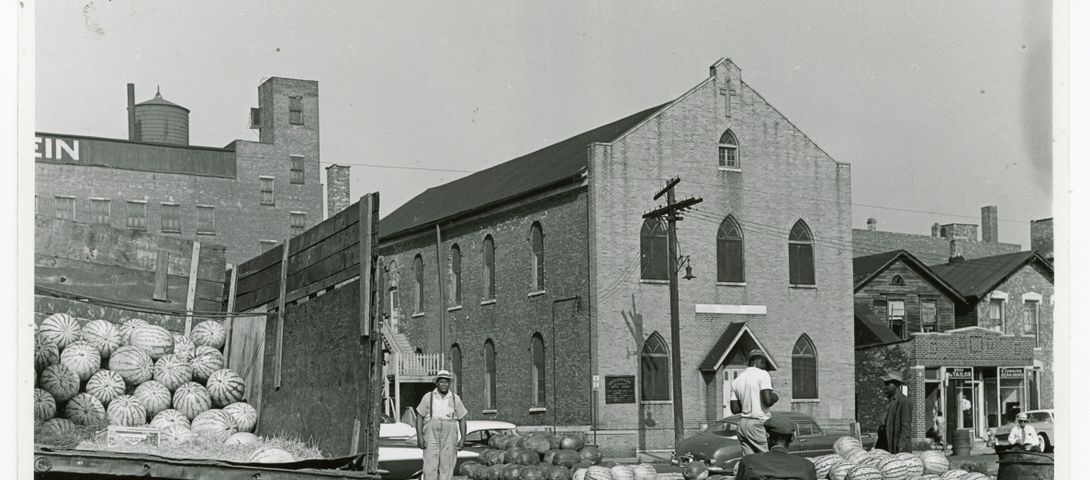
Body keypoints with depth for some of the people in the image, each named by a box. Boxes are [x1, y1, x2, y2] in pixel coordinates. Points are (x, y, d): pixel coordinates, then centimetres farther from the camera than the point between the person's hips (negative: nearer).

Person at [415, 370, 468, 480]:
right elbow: (419, 417, 5)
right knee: (430, 466, -10)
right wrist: (419, 437, -6)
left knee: (447, 467, -1)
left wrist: (463, 438, 2)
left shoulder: (455, 399, 9)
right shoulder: (428, 397, 5)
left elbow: (462, 419, 12)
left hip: (449, 434, 1)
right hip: (431, 433, -1)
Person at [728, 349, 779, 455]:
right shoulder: (762, 374, -5)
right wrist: (775, 397, 4)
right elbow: (767, 401, -17)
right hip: (759, 423, -7)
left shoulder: (736, 381, 14)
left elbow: (734, 409, 12)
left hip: (742, 424, 7)